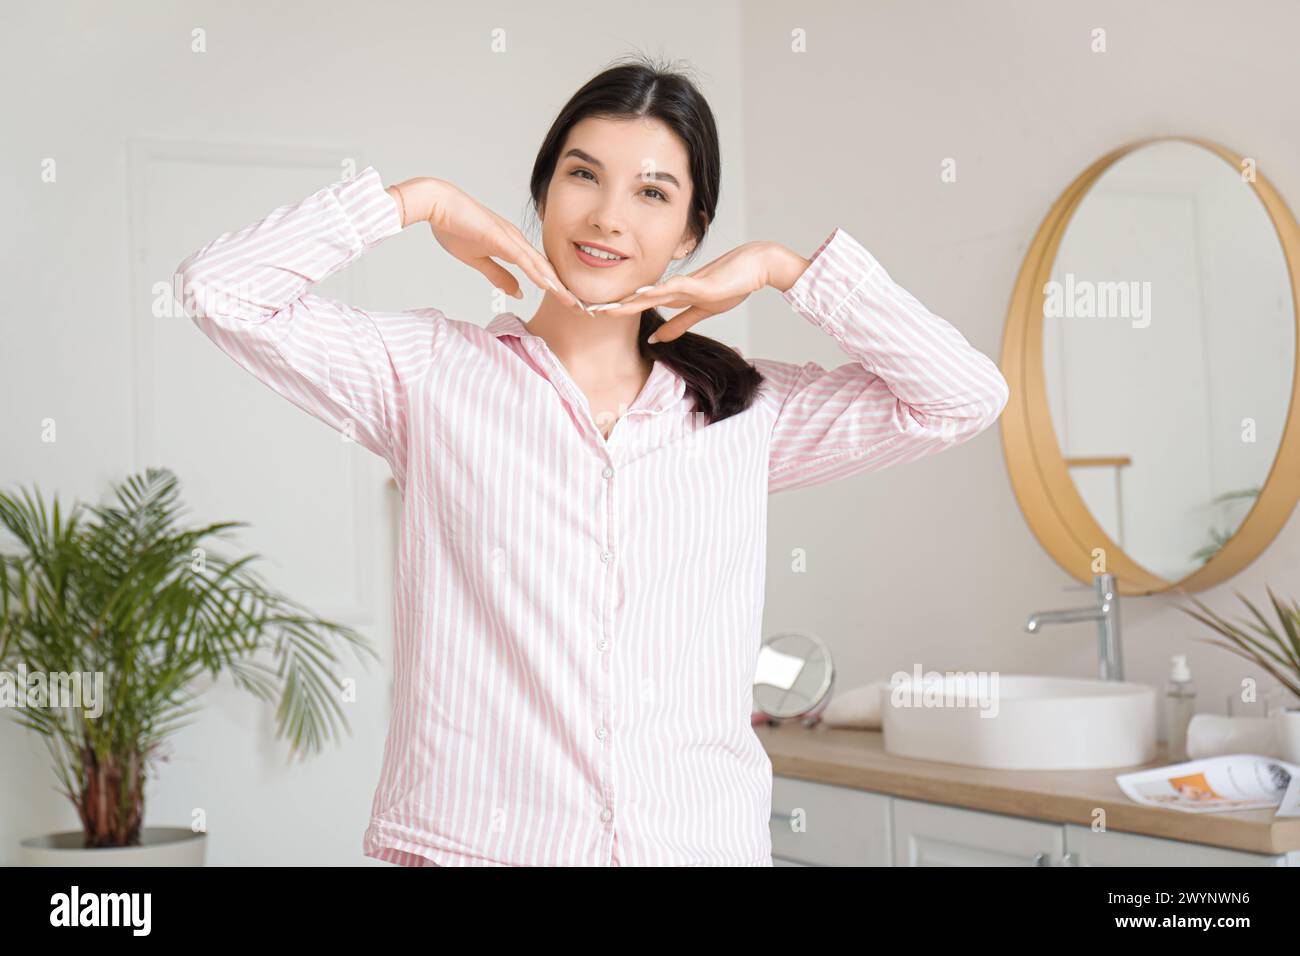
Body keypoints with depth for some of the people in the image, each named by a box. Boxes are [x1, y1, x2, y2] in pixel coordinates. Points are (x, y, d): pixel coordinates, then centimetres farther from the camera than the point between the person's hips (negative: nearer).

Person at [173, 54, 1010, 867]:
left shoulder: (745, 410, 8)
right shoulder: (432, 371, 3)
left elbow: (967, 397, 5)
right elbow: (222, 291, -4)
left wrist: (779, 265, 3)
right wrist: (424, 200, -1)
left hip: (703, 840, 2)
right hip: (469, 838, -2)